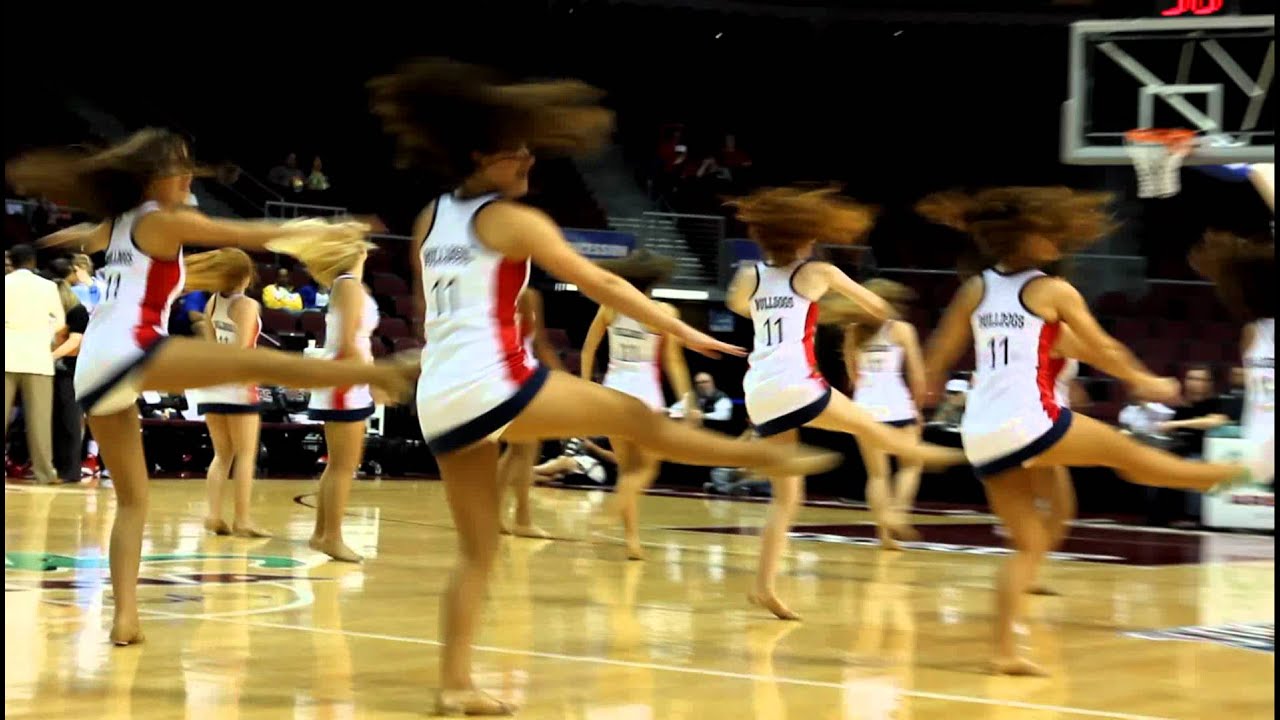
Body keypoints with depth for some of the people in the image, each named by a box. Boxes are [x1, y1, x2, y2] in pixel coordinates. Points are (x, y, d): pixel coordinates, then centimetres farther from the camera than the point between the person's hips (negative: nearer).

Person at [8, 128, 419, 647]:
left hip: (92, 374, 8)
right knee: (259, 362, -18)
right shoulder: (164, 221, 2)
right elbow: (257, 236, 4)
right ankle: (382, 373, -29)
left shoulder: (118, 223, 24)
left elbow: (91, 237, 50)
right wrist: (329, 232, 14)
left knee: (132, 497, 13)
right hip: (131, 350, -8)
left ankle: (125, 616, 0)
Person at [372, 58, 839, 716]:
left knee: (476, 550, 10)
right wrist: (682, 332, 4)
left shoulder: (430, 219, 18)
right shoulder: (513, 221, -3)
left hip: (438, 402, 7)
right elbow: (601, 284, -1)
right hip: (494, 385, -7)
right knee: (637, 419, 5)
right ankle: (769, 456, 12)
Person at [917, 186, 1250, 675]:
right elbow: (1104, 351, 8)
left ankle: (1005, 650, 2)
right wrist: (1145, 382, 24)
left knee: (1028, 544, 13)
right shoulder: (1054, 292, -1)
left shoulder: (975, 290, 13)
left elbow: (938, 358, 15)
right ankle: (1229, 473, 29)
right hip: (1030, 425, -5)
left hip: (982, 439, 6)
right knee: (1126, 452, 14)